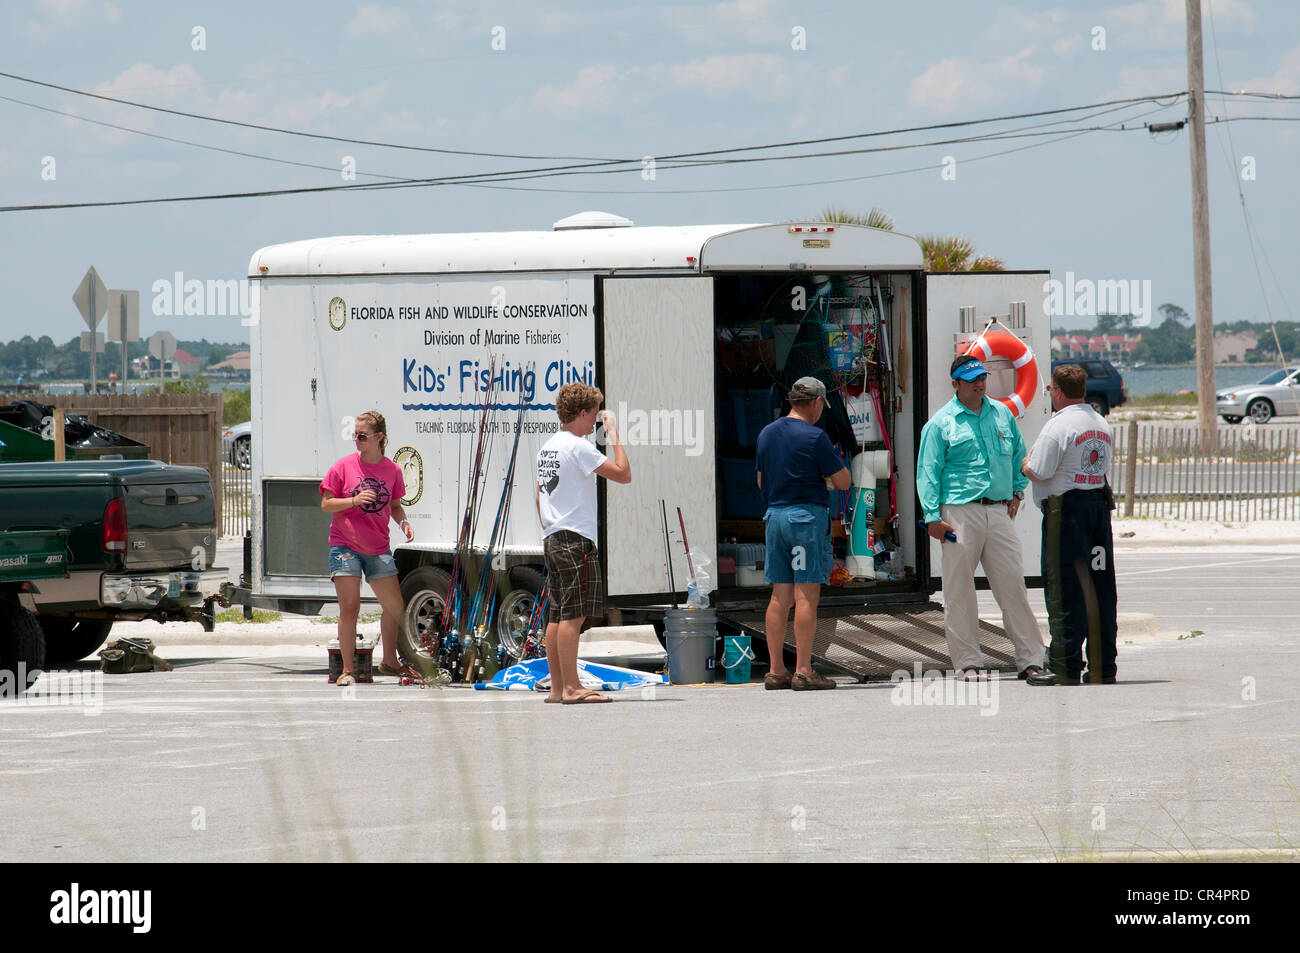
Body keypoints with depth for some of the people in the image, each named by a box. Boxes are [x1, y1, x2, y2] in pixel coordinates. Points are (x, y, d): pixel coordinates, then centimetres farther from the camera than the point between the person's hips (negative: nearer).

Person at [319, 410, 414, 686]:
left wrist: (404, 523, -5)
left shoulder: (392, 470, 3)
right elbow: (326, 504, -3)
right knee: (349, 607, -8)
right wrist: (354, 501, -19)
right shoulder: (344, 466, -5)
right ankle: (347, 670, -2)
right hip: (345, 546, -3)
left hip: (378, 549, 3)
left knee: (395, 606, 6)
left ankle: (389, 661, 26)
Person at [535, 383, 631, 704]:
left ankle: (558, 687, 10)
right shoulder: (578, 447, -12)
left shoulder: (547, 448, 16)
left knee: (557, 616, 9)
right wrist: (613, 434, -5)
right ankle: (571, 687, -14)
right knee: (573, 615, -10)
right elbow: (623, 474, -15)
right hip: (576, 539, -9)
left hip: (552, 540, 9)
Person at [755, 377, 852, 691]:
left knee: (780, 597, 10)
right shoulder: (814, 437, -11)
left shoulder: (767, 434, 11)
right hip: (808, 517, -7)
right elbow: (843, 482, -7)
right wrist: (830, 469, 12)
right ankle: (803, 671, -8)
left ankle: (776, 671, 10)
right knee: (807, 596, -5)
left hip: (774, 515, 7)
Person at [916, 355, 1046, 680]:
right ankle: (968, 661, 5)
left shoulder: (1002, 414, 13)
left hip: (999, 511, 3)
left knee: (1012, 584, 2)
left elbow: (1018, 454, 27)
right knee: (959, 589, -1)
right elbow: (928, 473, -2)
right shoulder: (941, 424, -1)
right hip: (960, 512, -3)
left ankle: (1029, 658, 7)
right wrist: (933, 517, -9)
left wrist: (1017, 492, 18)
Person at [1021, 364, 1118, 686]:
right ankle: (1102, 667, 11)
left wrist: (1025, 464, 6)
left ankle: (1064, 668, -5)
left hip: (1066, 509, -7)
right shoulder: (1102, 425, 12)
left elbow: (1039, 473, -16)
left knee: (1064, 589, -4)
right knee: (1100, 587, 9)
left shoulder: (1058, 426, -13)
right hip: (1100, 505, 7)